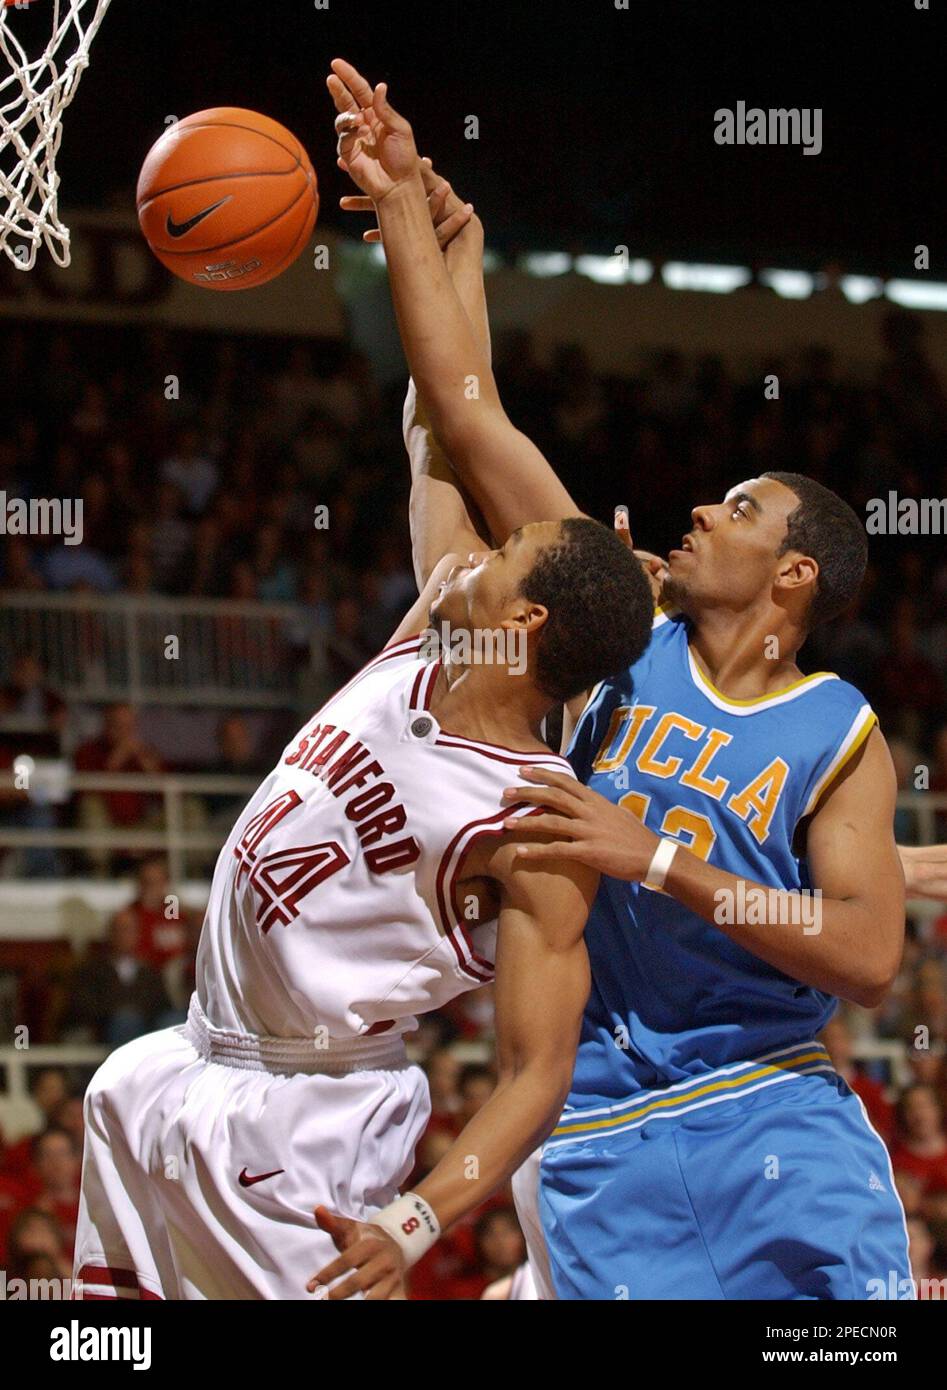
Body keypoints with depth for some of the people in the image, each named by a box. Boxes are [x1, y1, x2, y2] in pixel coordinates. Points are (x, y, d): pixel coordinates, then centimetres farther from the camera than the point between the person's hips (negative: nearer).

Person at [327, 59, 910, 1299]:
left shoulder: (843, 739, 1)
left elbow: (869, 955, -14)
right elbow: (470, 419, 6)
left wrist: (660, 860, -19)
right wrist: (403, 210, 4)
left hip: (771, 1114, -2)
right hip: (600, 1138, 2)